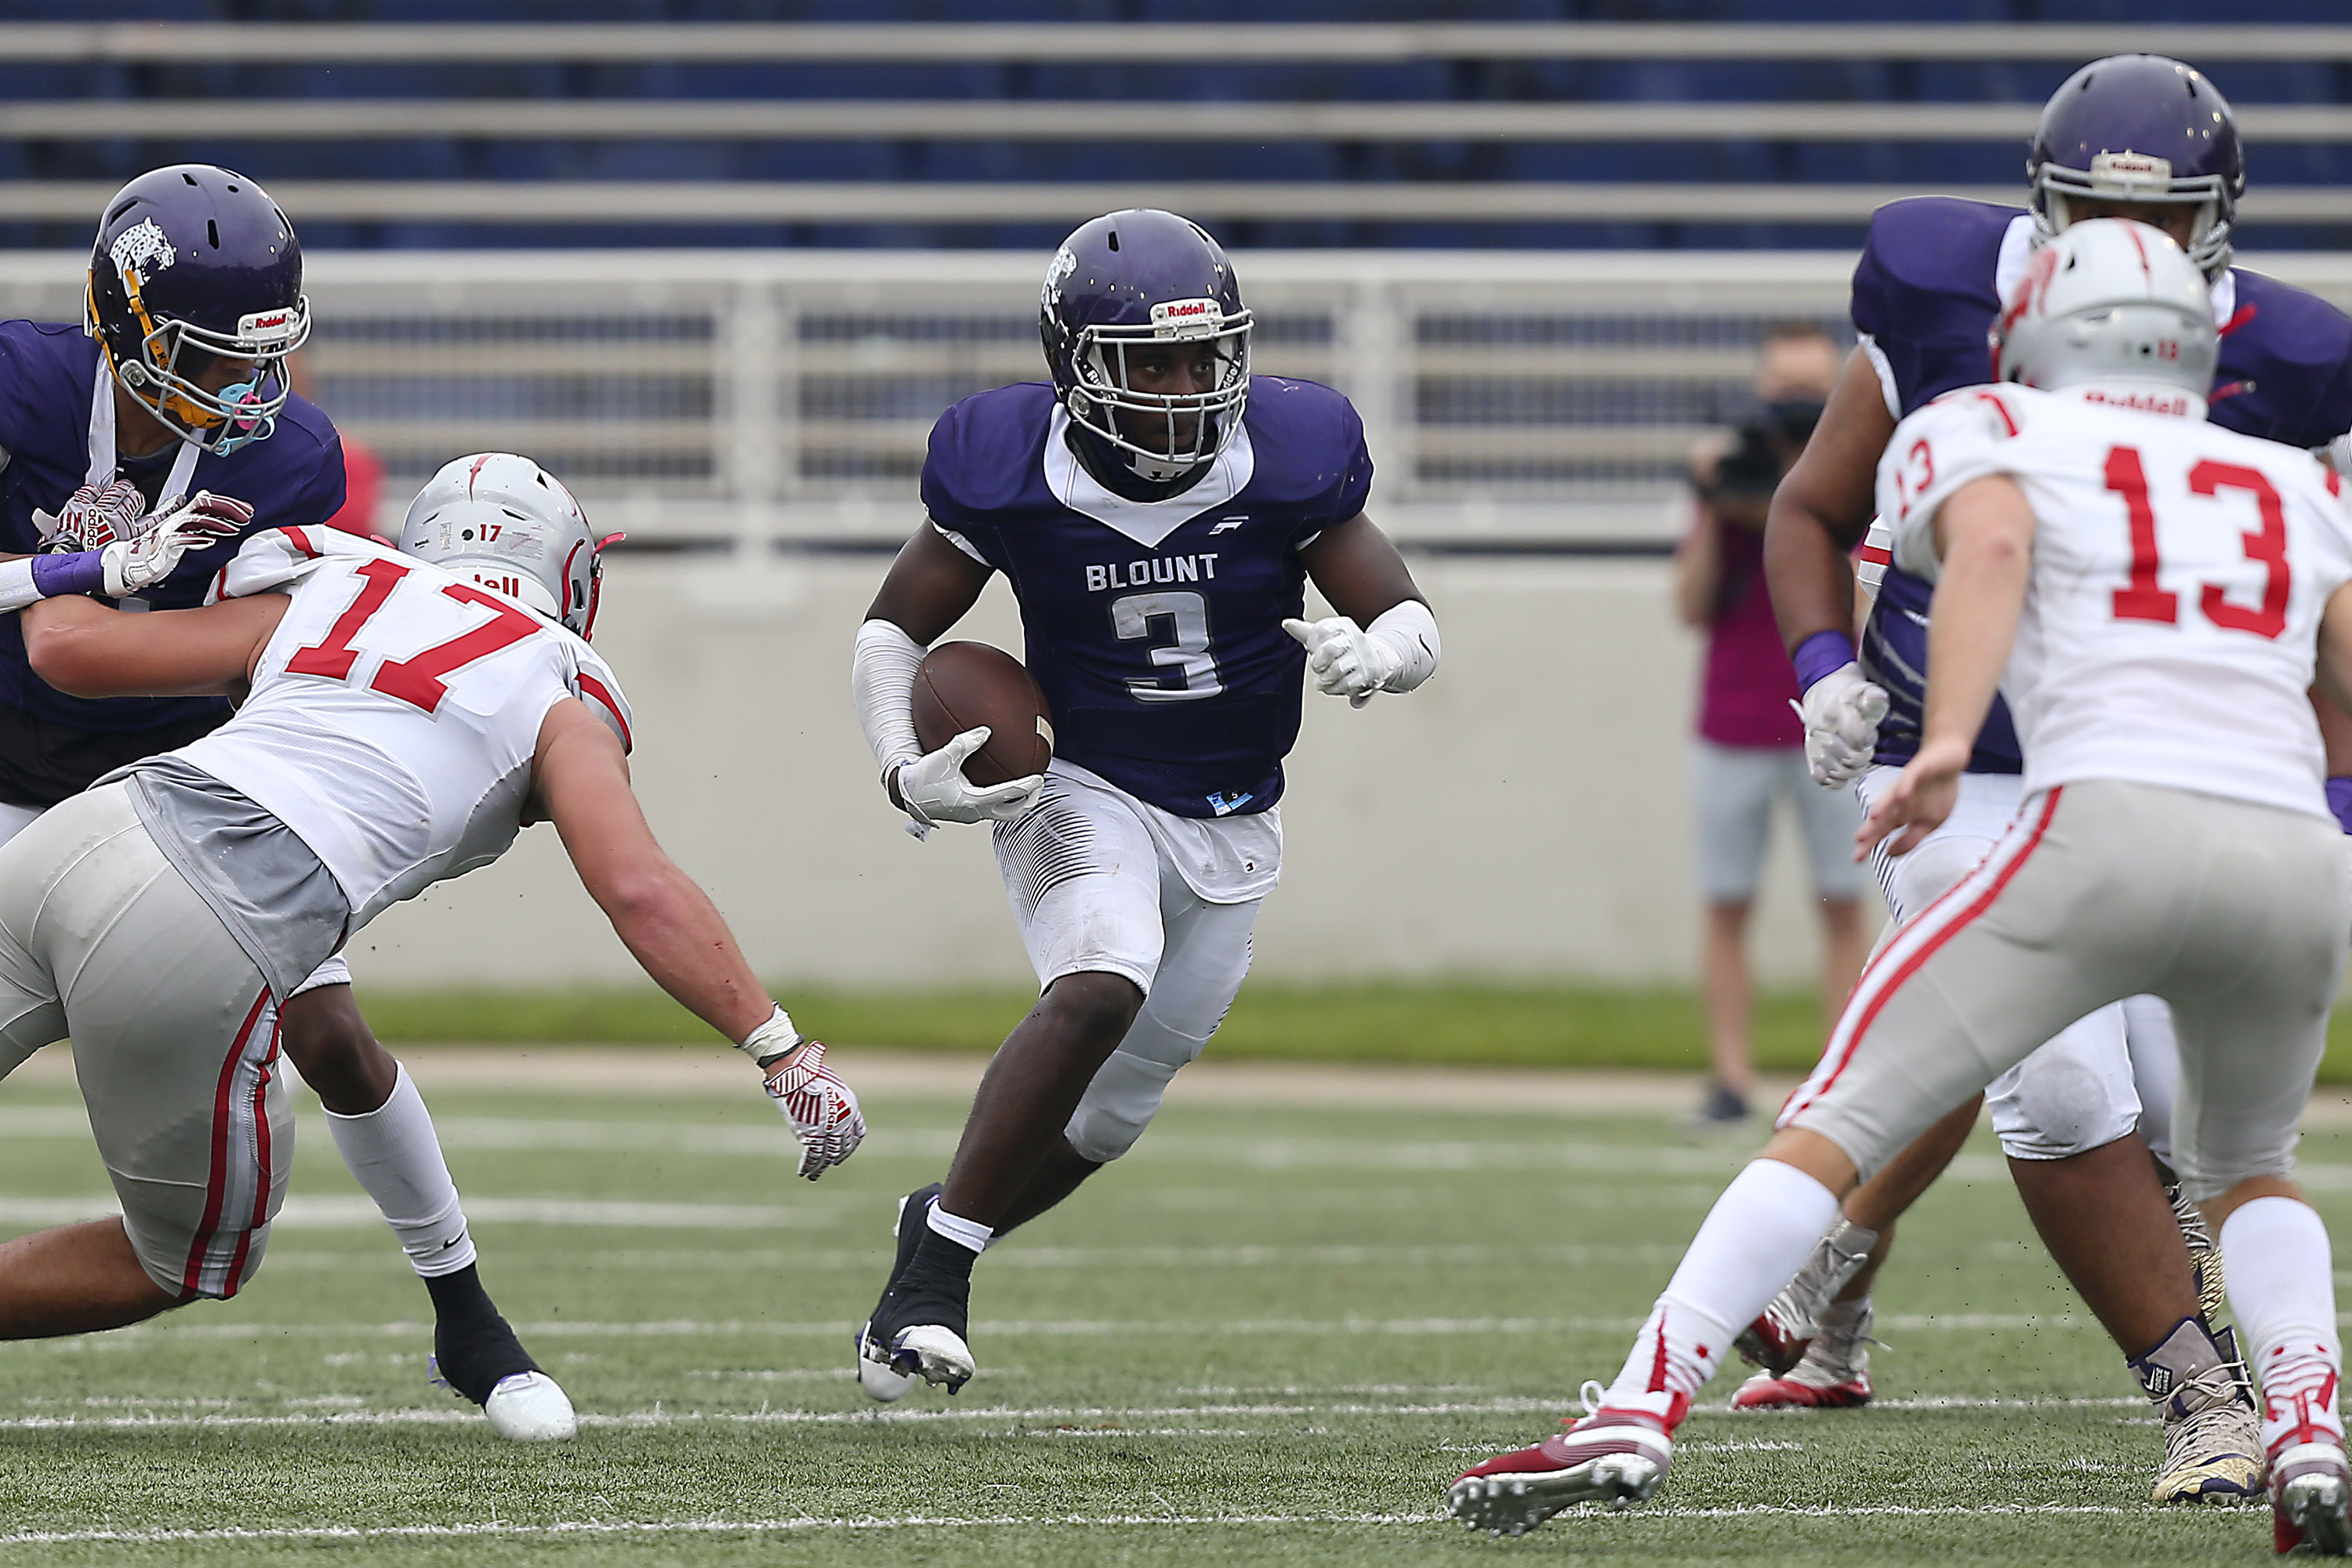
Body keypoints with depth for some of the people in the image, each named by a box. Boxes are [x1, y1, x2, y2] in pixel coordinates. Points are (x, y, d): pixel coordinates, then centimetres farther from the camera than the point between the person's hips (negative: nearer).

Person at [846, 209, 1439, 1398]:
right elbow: (892, 629, -2)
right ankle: (936, 1262, -23)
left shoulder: (1288, 462, -13)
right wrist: (905, 773, -19)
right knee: (1101, 988, -32)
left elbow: (1414, 623, -6)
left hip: (1229, 827, 3)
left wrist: (1370, 658, -31)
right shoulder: (1012, 472, -16)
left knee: (1107, 1116, 8)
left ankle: (942, 1227, 37)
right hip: (1079, 795, -3)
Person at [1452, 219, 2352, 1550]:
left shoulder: (1985, 436, 18)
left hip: (2115, 827, -4)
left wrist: (1949, 741, -17)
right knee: (2245, 1169, 29)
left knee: (1842, 1125, 4)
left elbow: (1991, 544, -4)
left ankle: (1639, 1416, -10)